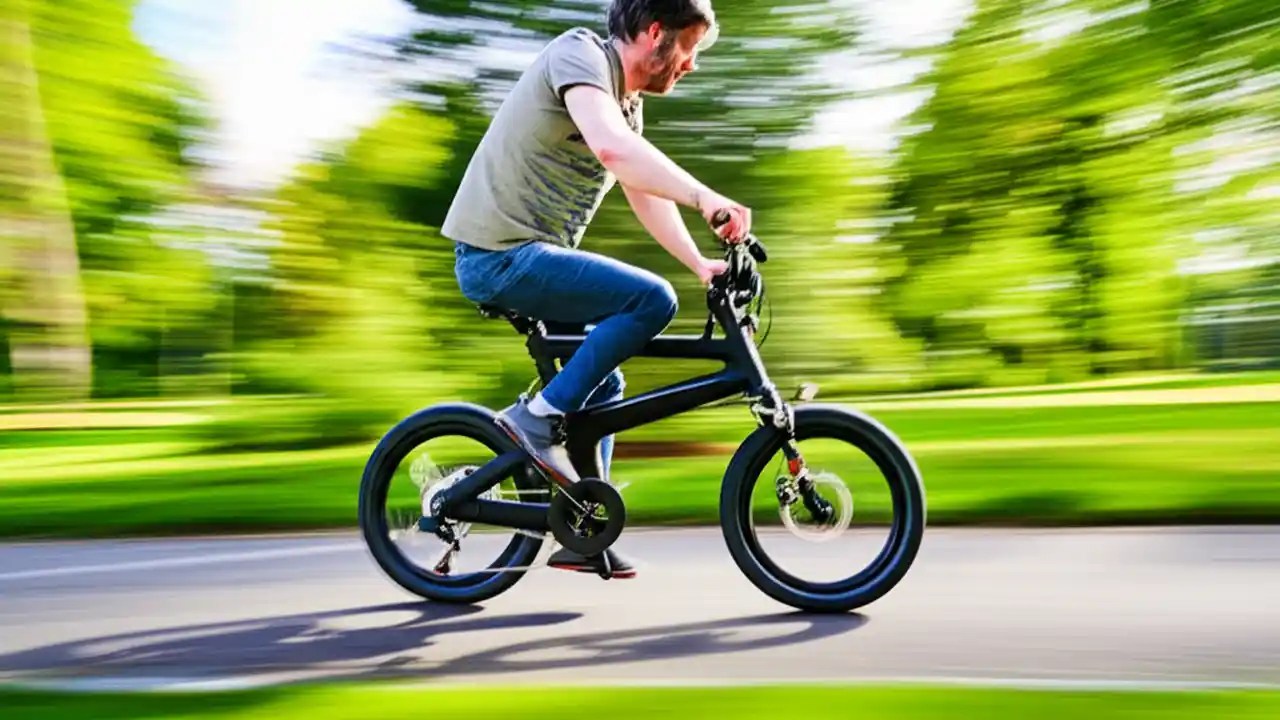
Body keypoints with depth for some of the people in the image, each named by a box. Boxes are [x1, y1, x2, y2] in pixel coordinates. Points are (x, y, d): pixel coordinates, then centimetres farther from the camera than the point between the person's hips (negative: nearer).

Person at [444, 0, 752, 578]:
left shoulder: (628, 102, 15)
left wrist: (700, 263, 11)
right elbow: (613, 149, -31)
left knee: (602, 382, 16)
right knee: (651, 299, -20)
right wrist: (705, 198, -33)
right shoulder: (580, 53, -13)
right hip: (500, 255, -10)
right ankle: (540, 416, -10)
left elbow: (646, 193, 19)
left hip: (524, 256, 10)